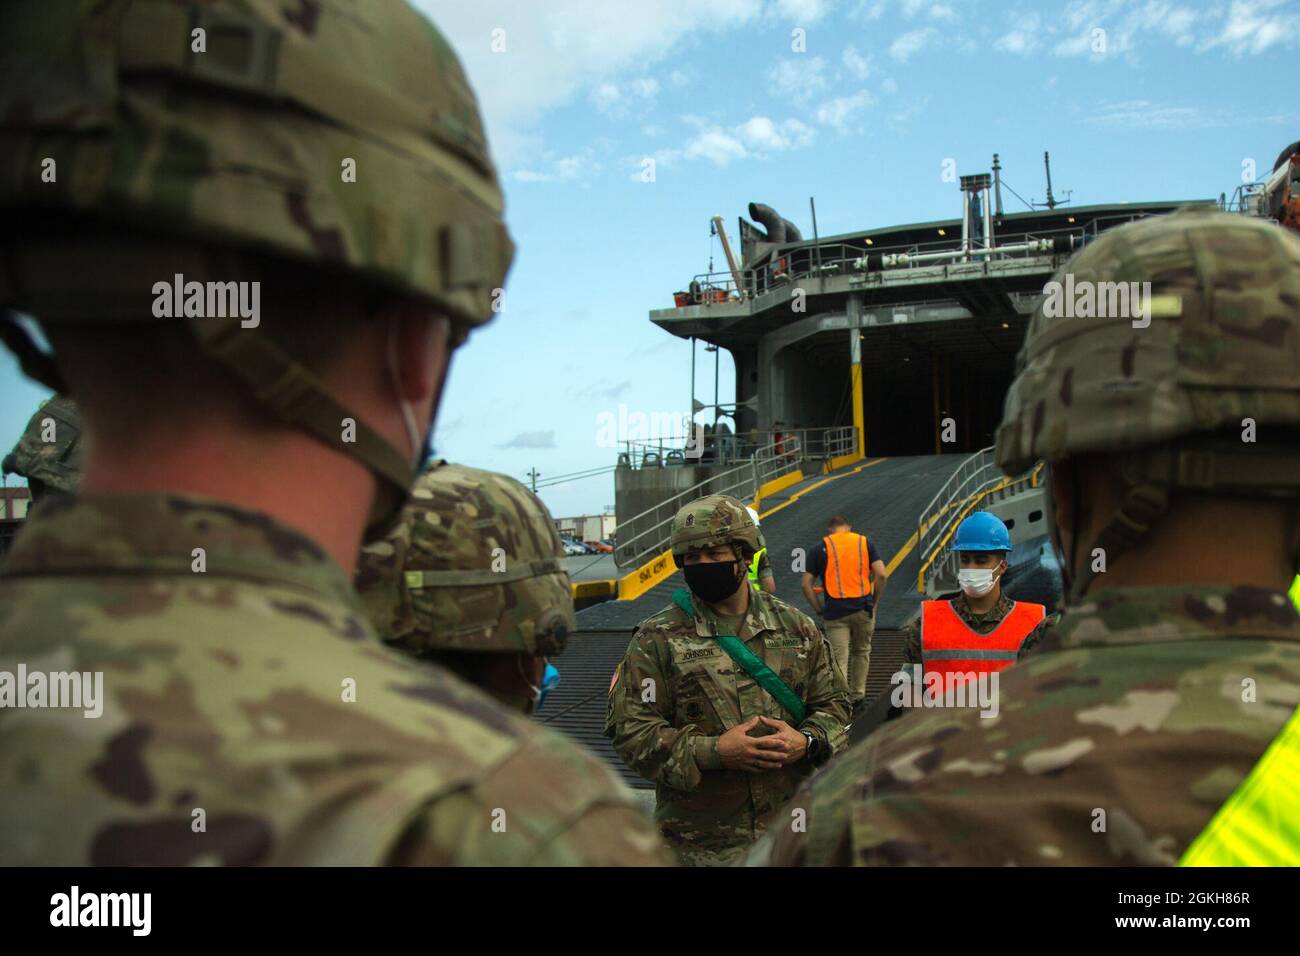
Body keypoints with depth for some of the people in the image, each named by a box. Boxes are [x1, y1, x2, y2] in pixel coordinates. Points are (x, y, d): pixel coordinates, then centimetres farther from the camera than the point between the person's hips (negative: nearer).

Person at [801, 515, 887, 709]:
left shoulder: (820, 548, 6)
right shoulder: (865, 543, 9)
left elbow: (806, 583, 0)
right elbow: (881, 575, -2)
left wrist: (819, 609, 6)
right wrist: (875, 603, 7)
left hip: (835, 611, -2)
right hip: (863, 608, 2)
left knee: (839, 660, -1)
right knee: (861, 652, 22)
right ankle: (857, 696, 30)